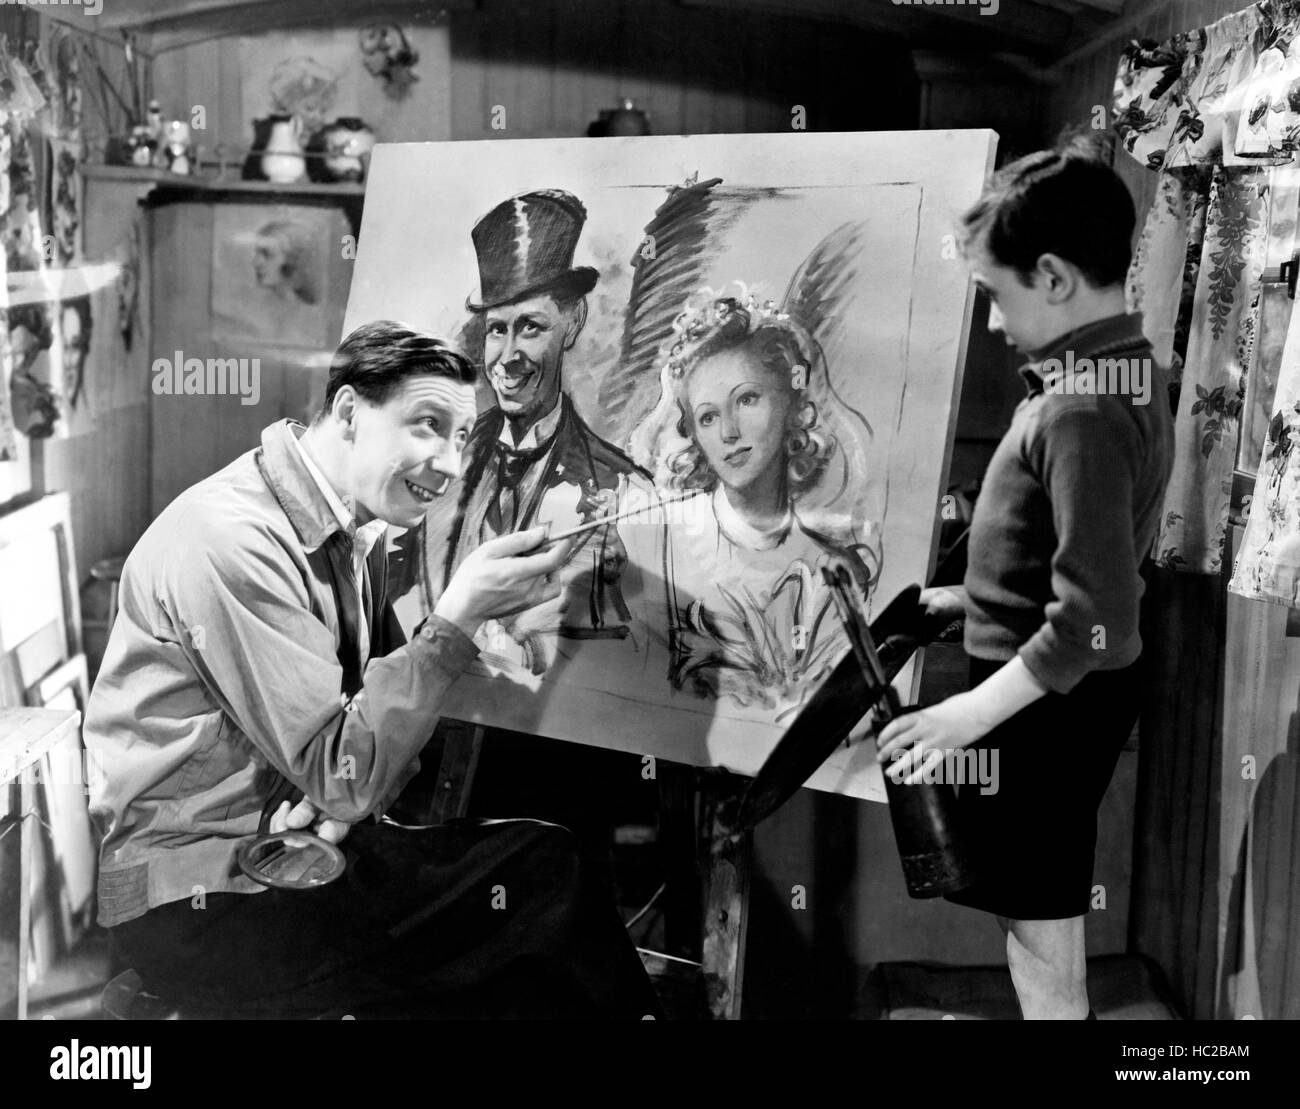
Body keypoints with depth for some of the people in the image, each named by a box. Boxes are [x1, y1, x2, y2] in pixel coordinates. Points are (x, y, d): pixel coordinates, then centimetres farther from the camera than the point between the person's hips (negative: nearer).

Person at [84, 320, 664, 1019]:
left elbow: (384, 704, 11)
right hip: (196, 900, -8)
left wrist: (345, 791, -11)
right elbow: (341, 778, -23)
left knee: (547, 862, -9)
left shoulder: (358, 529, 7)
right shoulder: (232, 542, -22)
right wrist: (458, 616, -26)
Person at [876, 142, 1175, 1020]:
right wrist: (979, 598, 18)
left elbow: (1094, 618, -29)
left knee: (1038, 917, 5)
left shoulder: (1083, 410, -26)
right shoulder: (1126, 371, 5)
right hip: (1075, 684, 10)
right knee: (1044, 906, 23)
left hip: (1048, 696, -10)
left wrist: (970, 714, -25)